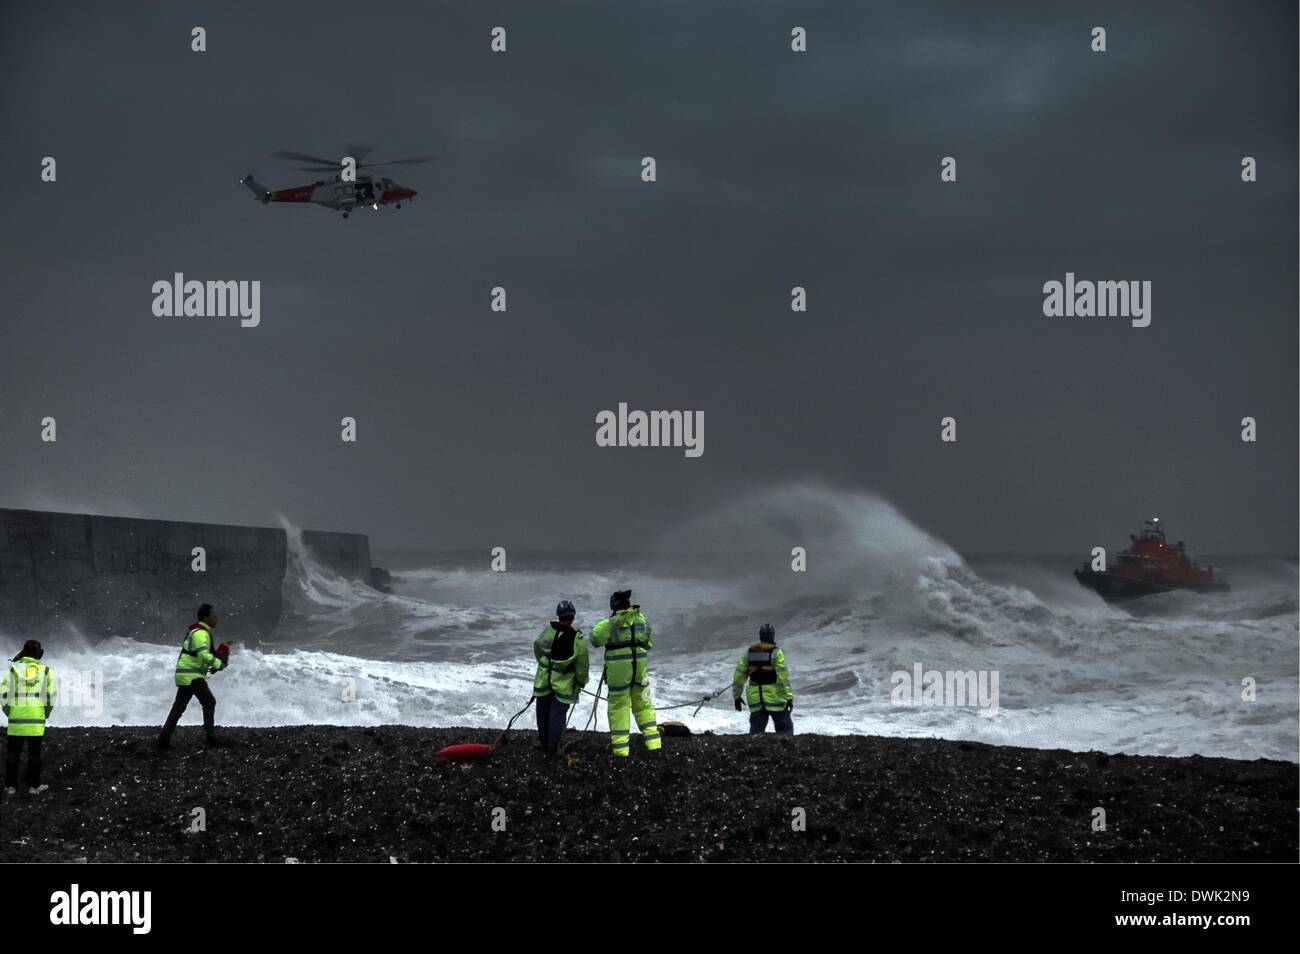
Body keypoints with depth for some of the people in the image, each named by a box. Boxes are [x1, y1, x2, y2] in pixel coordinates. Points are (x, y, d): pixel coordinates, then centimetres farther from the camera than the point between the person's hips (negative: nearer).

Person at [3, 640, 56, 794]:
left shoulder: (13, 670, -1)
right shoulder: (46, 671, 0)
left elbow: (4, 694, -3)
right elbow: (52, 695, 0)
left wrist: (8, 712, 11)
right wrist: (46, 713, 14)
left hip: (16, 719, 0)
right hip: (37, 720, 0)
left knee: (13, 753, 9)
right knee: (34, 753, 7)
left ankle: (10, 786, 9)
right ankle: (34, 786, 8)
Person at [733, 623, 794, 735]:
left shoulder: (749, 652, 6)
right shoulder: (776, 652, -8)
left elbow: (739, 675, 7)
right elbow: (783, 676, -14)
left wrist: (737, 696, 16)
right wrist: (789, 696, -10)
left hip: (755, 698, 4)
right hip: (774, 697, -4)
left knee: (756, 730, 12)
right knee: (785, 729, 6)